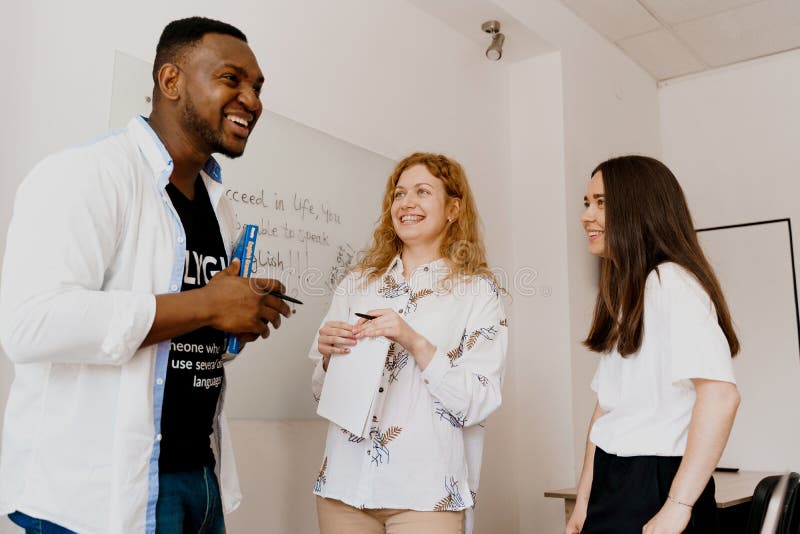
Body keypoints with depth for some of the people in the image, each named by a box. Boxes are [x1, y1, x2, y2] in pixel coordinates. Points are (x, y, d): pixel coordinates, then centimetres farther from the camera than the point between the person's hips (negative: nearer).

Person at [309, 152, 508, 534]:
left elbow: (479, 402, -9)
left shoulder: (477, 291, -2)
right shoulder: (358, 281, 8)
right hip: (343, 484, 4)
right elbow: (323, 389, 13)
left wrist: (415, 342, -19)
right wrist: (328, 353, -8)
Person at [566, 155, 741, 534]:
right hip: (612, 487, 8)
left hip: (656, 486, -8)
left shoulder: (671, 282, -14)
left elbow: (721, 393, -27)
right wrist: (584, 501, 11)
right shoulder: (624, 296, 14)